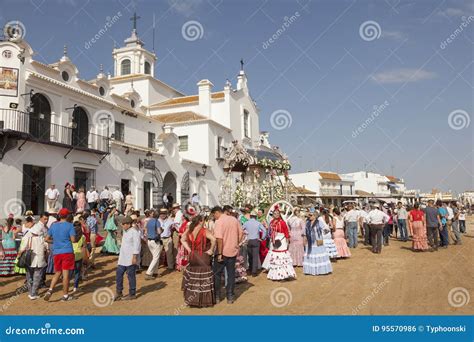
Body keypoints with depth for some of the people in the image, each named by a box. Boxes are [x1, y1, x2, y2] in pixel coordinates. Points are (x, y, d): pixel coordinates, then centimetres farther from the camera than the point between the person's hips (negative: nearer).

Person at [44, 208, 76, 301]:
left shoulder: (53, 226, 7)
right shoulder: (69, 225, -7)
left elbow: (47, 239, 8)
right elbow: (73, 240, -12)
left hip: (56, 252, 5)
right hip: (67, 252, -4)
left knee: (57, 273, 19)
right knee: (66, 274, 2)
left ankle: (50, 290, 2)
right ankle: (65, 295, 10)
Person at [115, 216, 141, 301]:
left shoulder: (134, 231, -16)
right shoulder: (125, 231, 12)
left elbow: (137, 245, -19)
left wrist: (134, 257, -21)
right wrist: (120, 256, 21)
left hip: (131, 258, -9)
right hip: (123, 258, 9)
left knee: (131, 276, 1)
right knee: (119, 274, 10)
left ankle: (132, 294, 13)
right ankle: (119, 293, 21)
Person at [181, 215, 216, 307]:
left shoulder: (189, 230, 2)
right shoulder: (204, 231, -16)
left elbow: (183, 240, 15)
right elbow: (213, 239, -29)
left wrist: (189, 249, 10)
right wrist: (211, 250, -16)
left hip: (192, 256, 6)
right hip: (203, 257, -5)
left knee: (192, 276, 18)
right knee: (203, 277, 4)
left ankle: (191, 298, 28)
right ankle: (203, 299, 10)